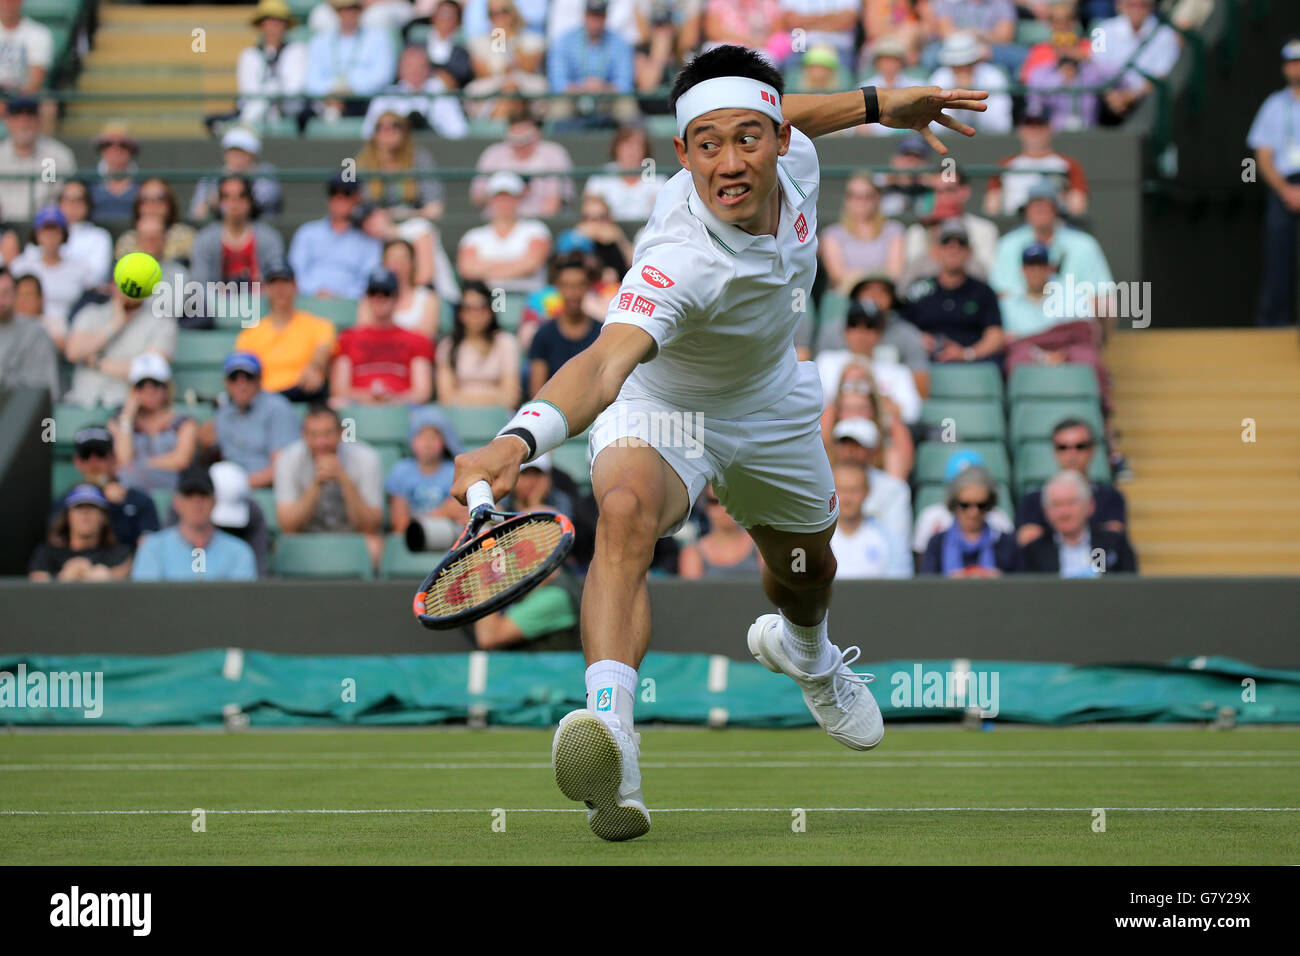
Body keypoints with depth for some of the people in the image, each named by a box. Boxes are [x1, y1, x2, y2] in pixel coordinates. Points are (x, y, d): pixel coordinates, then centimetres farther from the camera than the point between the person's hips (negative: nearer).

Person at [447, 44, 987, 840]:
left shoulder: (793, 156, -24)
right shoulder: (682, 262, -44)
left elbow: (786, 119, 3)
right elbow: (604, 363, -61)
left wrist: (878, 104, 3)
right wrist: (520, 439, -78)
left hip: (770, 403, 7)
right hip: (659, 404, -7)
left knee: (807, 569, 28)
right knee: (626, 510, -41)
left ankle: (804, 652, 68)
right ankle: (610, 730, -56)